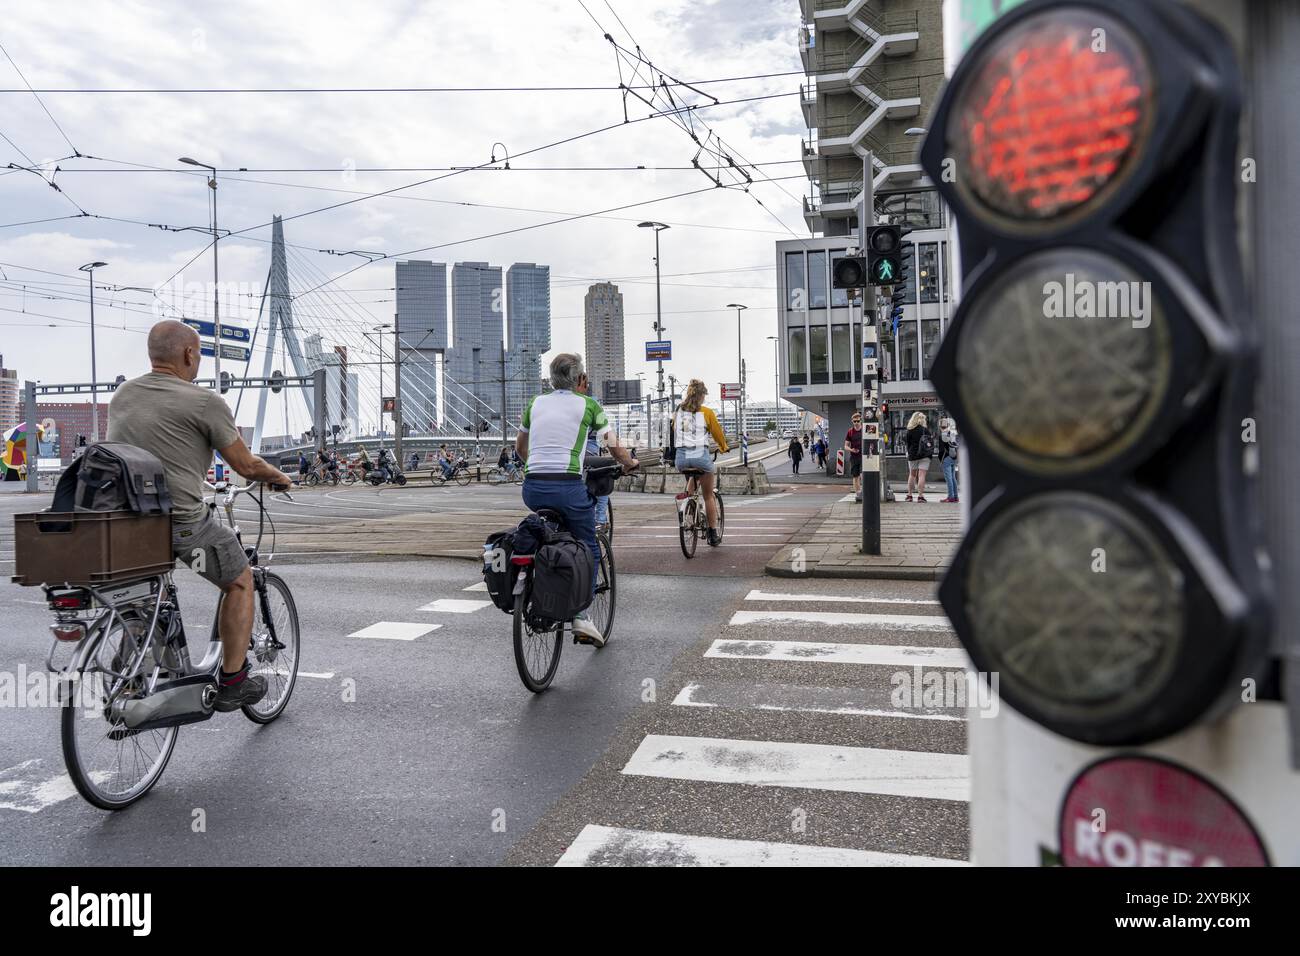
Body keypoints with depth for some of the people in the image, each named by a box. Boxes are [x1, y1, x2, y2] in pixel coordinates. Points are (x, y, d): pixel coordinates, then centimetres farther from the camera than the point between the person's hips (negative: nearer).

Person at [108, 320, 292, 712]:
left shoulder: (122, 395, 12)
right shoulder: (205, 402, -8)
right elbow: (245, 465, -2)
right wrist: (278, 477, 19)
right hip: (182, 521, -6)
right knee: (240, 581, 16)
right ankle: (232, 684, 17)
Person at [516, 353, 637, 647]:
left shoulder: (536, 402, 16)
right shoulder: (588, 405, 5)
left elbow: (520, 447, 28)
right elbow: (614, 447, 9)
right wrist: (630, 463, 30)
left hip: (532, 489, 5)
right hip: (567, 487, -4)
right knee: (589, 549, 13)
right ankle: (581, 616, 5)